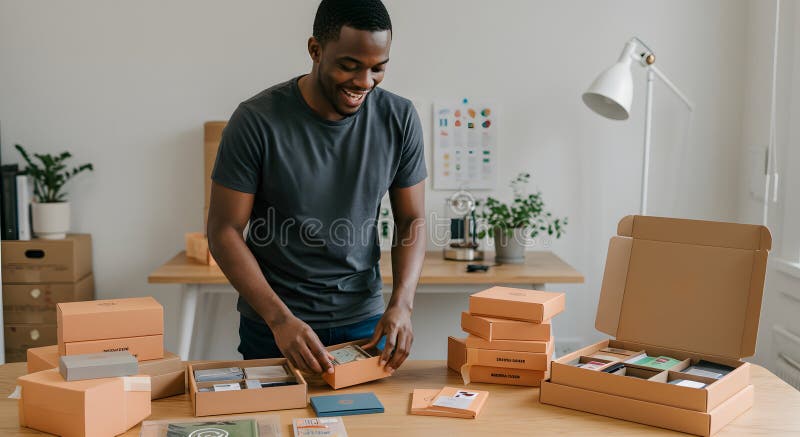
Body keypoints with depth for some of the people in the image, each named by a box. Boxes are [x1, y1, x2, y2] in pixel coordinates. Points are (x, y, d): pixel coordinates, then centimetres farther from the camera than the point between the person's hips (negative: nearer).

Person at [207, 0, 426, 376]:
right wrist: (280, 319, -22)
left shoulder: (399, 120, -8)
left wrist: (401, 303, -15)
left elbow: (411, 221, 0)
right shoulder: (257, 122, -17)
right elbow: (224, 231, -13)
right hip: (272, 325, -2)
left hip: (364, 319, 2)